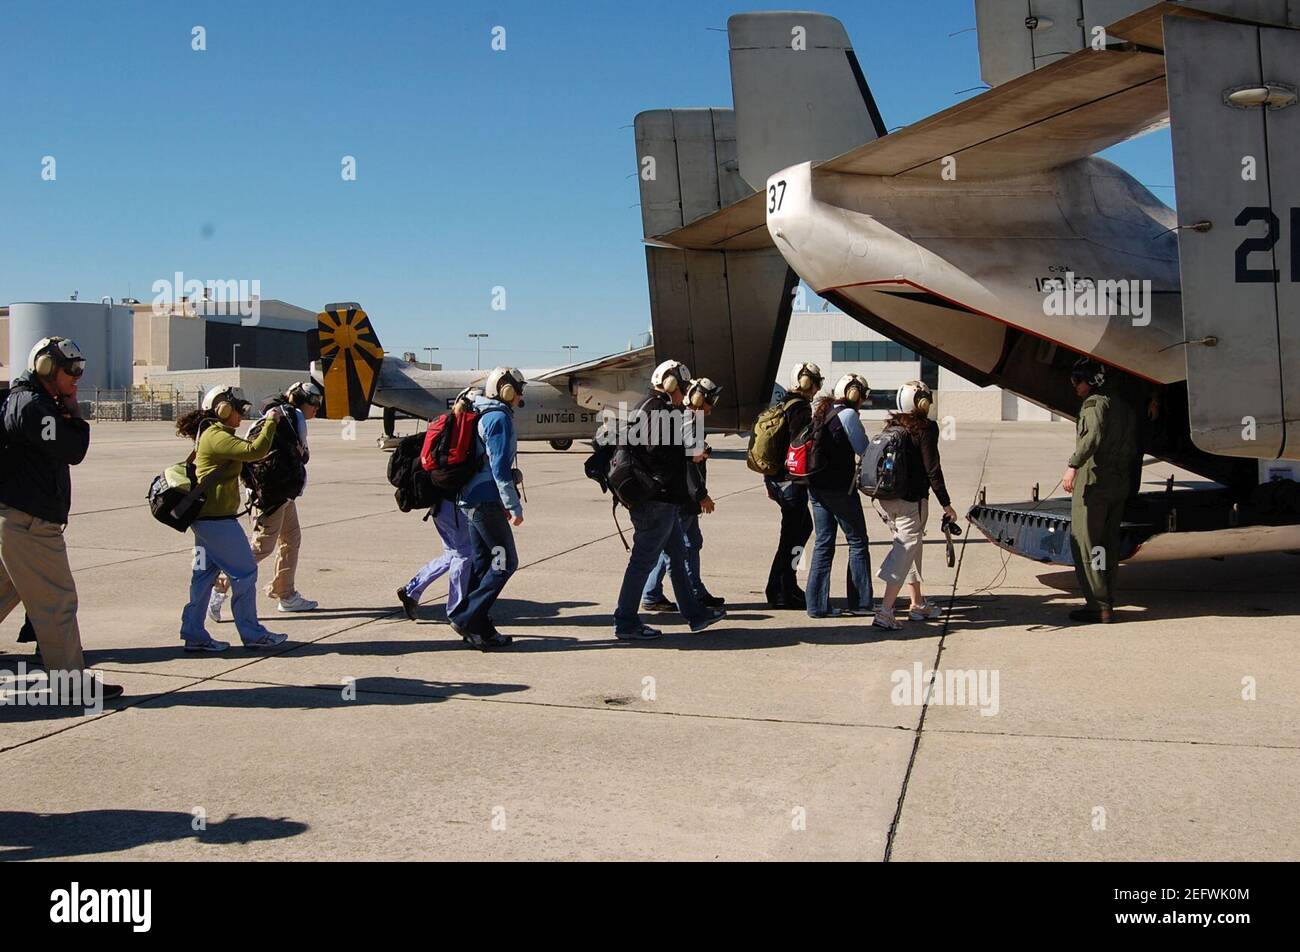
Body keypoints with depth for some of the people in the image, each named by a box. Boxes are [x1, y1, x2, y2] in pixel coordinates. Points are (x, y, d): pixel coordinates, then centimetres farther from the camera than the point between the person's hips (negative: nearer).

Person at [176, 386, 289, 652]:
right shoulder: (217, 436, -16)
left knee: (205, 574, 12)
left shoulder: (212, 435, 16)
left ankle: (194, 635, 15)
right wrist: (271, 422, -15)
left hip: (206, 518, 10)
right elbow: (255, 451, -26)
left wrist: (266, 425, 15)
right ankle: (253, 634, 6)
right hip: (217, 519, -10)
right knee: (245, 572, -2)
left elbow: (247, 449, 22)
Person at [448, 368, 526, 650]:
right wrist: (514, 506, -17)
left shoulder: (480, 415, 18)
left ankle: (480, 628, 16)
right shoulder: (499, 418, -12)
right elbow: (500, 467, -19)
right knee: (505, 561, -5)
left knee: (481, 563, 13)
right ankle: (464, 617, -6)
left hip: (470, 500, 10)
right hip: (486, 501, -10)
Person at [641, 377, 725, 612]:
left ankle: (697, 593, 20)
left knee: (693, 543, 14)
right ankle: (651, 596, 1)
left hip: (685, 497, 11)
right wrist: (702, 495, -19)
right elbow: (688, 461, -21)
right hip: (682, 495, -11)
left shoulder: (687, 418, 17)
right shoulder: (689, 421, -14)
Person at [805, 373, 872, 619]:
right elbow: (865, 450, -7)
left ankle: (817, 604, 8)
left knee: (823, 543, 10)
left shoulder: (818, 410, 9)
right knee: (857, 542, 7)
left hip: (816, 486, 7)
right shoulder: (848, 414, -13)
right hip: (840, 488, -7)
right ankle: (859, 602, 12)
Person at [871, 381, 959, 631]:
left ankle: (918, 604, 32)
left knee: (913, 547, 21)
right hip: (911, 500, -7)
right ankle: (885, 611, -14)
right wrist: (946, 504, -7)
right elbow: (932, 468, -12)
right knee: (906, 551, -5)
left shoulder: (892, 426, 9)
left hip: (887, 498, 7)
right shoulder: (926, 428, -10)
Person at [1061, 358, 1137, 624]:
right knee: (1108, 544, 14)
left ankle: (1098, 605, -9)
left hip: (1094, 482, -9)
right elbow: (1132, 448, 18)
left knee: (1084, 543, -5)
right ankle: (1106, 602, 17)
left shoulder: (1095, 403, -9)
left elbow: (1094, 435, -28)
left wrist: (1073, 465, -35)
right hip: (1120, 483, 9)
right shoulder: (1124, 406, 18)